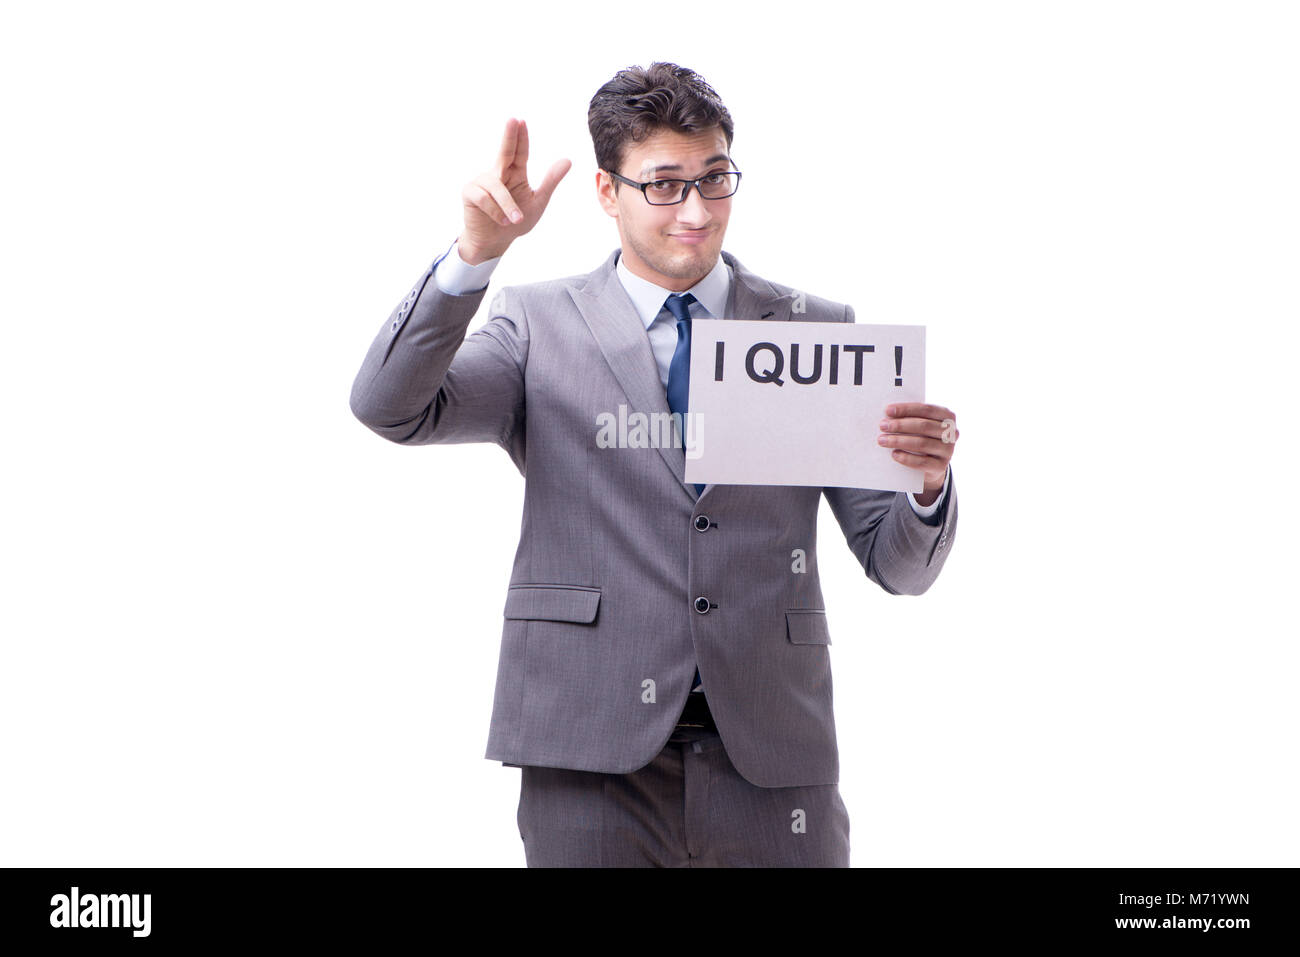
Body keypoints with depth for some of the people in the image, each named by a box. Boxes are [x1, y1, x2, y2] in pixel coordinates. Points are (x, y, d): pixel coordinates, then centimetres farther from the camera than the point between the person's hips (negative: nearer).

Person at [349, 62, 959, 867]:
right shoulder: (538, 324, 7)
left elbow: (898, 566, 7)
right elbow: (388, 407, -9)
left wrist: (927, 482, -15)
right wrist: (476, 254, -19)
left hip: (772, 764, 2)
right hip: (595, 759, -1)